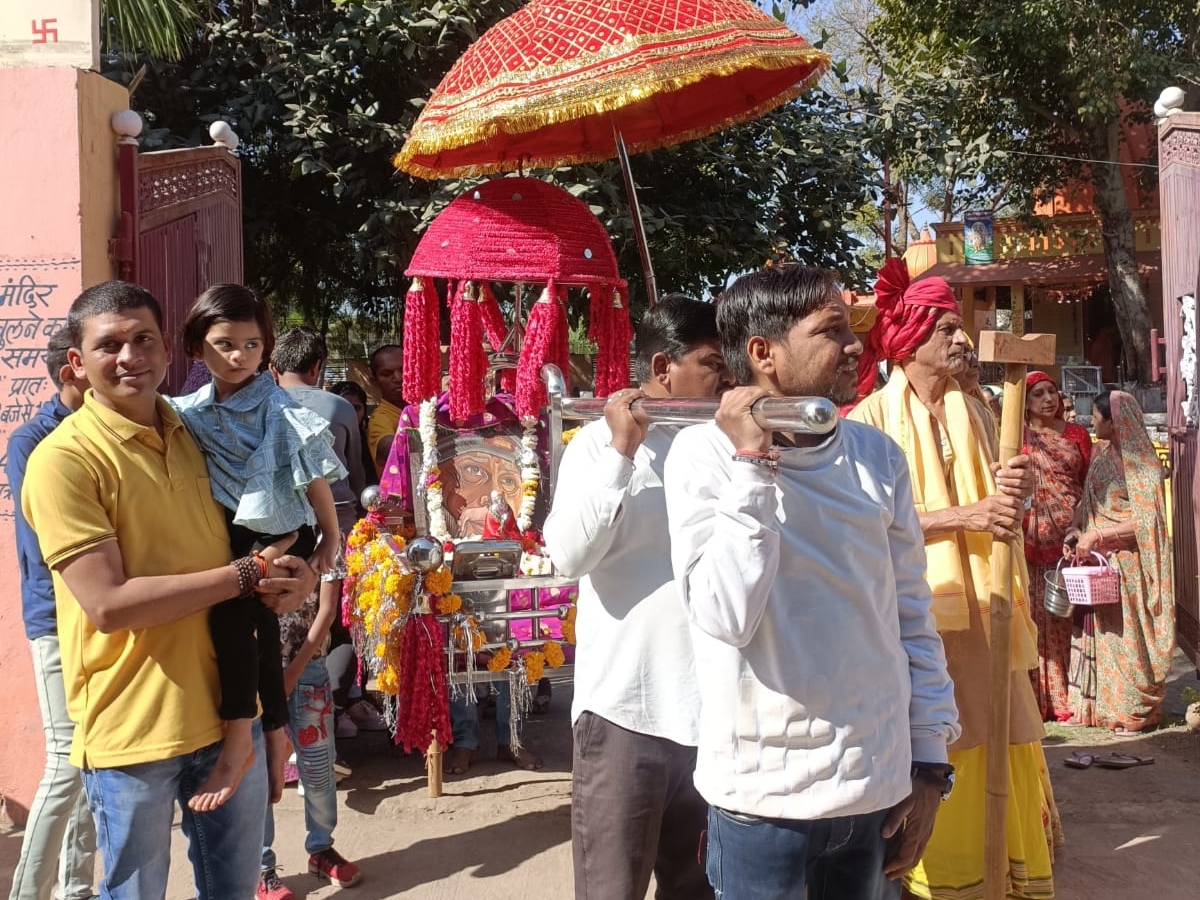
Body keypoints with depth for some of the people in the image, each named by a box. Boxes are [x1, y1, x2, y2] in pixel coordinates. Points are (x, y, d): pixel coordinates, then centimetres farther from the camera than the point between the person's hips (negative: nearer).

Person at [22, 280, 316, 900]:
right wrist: (246, 575, -16)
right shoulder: (63, 459, -14)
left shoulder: (196, 434, 5)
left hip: (228, 707, 6)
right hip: (132, 728, -6)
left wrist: (282, 573, -7)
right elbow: (109, 603, -21)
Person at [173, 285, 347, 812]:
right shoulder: (189, 413, 4)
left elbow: (315, 478, -9)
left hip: (281, 533, -5)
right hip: (227, 534, 6)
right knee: (256, 621, 7)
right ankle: (275, 732, 23)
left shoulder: (279, 409, -11)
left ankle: (239, 738, -21)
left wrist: (331, 539, -6)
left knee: (231, 606, -25)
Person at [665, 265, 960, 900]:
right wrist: (752, 465, -20)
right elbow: (726, 618, -21)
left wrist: (930, 760, 7)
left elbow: (912, 617, 6)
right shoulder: (705, 453, -11)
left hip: (878, 785, 4)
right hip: (763, 793, -4)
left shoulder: (878, 455, 1)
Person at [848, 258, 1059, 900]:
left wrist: (1013, 493, -11)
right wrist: (964, 515, -18)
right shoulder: (871, 418, -7)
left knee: (995, 738, 8)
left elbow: (997, 507, 12)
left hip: (981, 607, 5)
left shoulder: (976, 415, 11)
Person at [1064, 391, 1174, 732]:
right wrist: (1078, 532, -2)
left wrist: (1096, 536, -20)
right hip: (1099, 562, 7)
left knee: (1127, 634, 3)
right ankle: (1102, 704, 20)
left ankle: (1134, 710, 16)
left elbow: (1145, 521, -18)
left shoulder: (1140, 461, -14)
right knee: (1100, 634, 10)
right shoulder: (1102, 454, 8)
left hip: (1127, 564, -7)